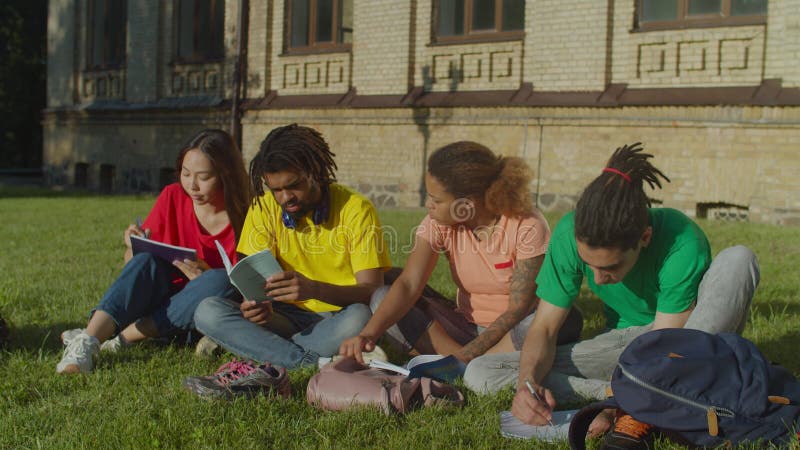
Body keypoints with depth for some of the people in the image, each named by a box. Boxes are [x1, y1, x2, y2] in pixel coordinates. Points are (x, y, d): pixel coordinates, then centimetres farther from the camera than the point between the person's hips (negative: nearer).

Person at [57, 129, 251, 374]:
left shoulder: (242, 218, -11)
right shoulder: (172, 197, 0)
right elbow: (133, 264, 5)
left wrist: (204, 276, -27)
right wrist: (134, 249, -18)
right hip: (161, 299, 2)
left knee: (219, 280, -33)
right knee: (146, 260, -27)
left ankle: (121, 338, -31)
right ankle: (87, 342, -46)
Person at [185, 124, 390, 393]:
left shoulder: (355, 208, -11)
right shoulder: (265, 207, 0)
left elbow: (372, 291, -17)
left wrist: (314, 289, -36)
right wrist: (257, 304, -28)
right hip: (289, 318, 3)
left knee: (360, 317, -39)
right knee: (208, 311, -20)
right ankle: (315, 362, -28)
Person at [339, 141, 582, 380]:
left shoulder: (528, 226, -20)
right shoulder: (439, 223, -10)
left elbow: (519, 308, -22)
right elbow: (409, 284, -21)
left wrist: (466, 356, -30)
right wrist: (368, 334, -38)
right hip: (467, 326, 4)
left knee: (568, 319, -37)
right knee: (381, 298, -17)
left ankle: (463, 368, -28)